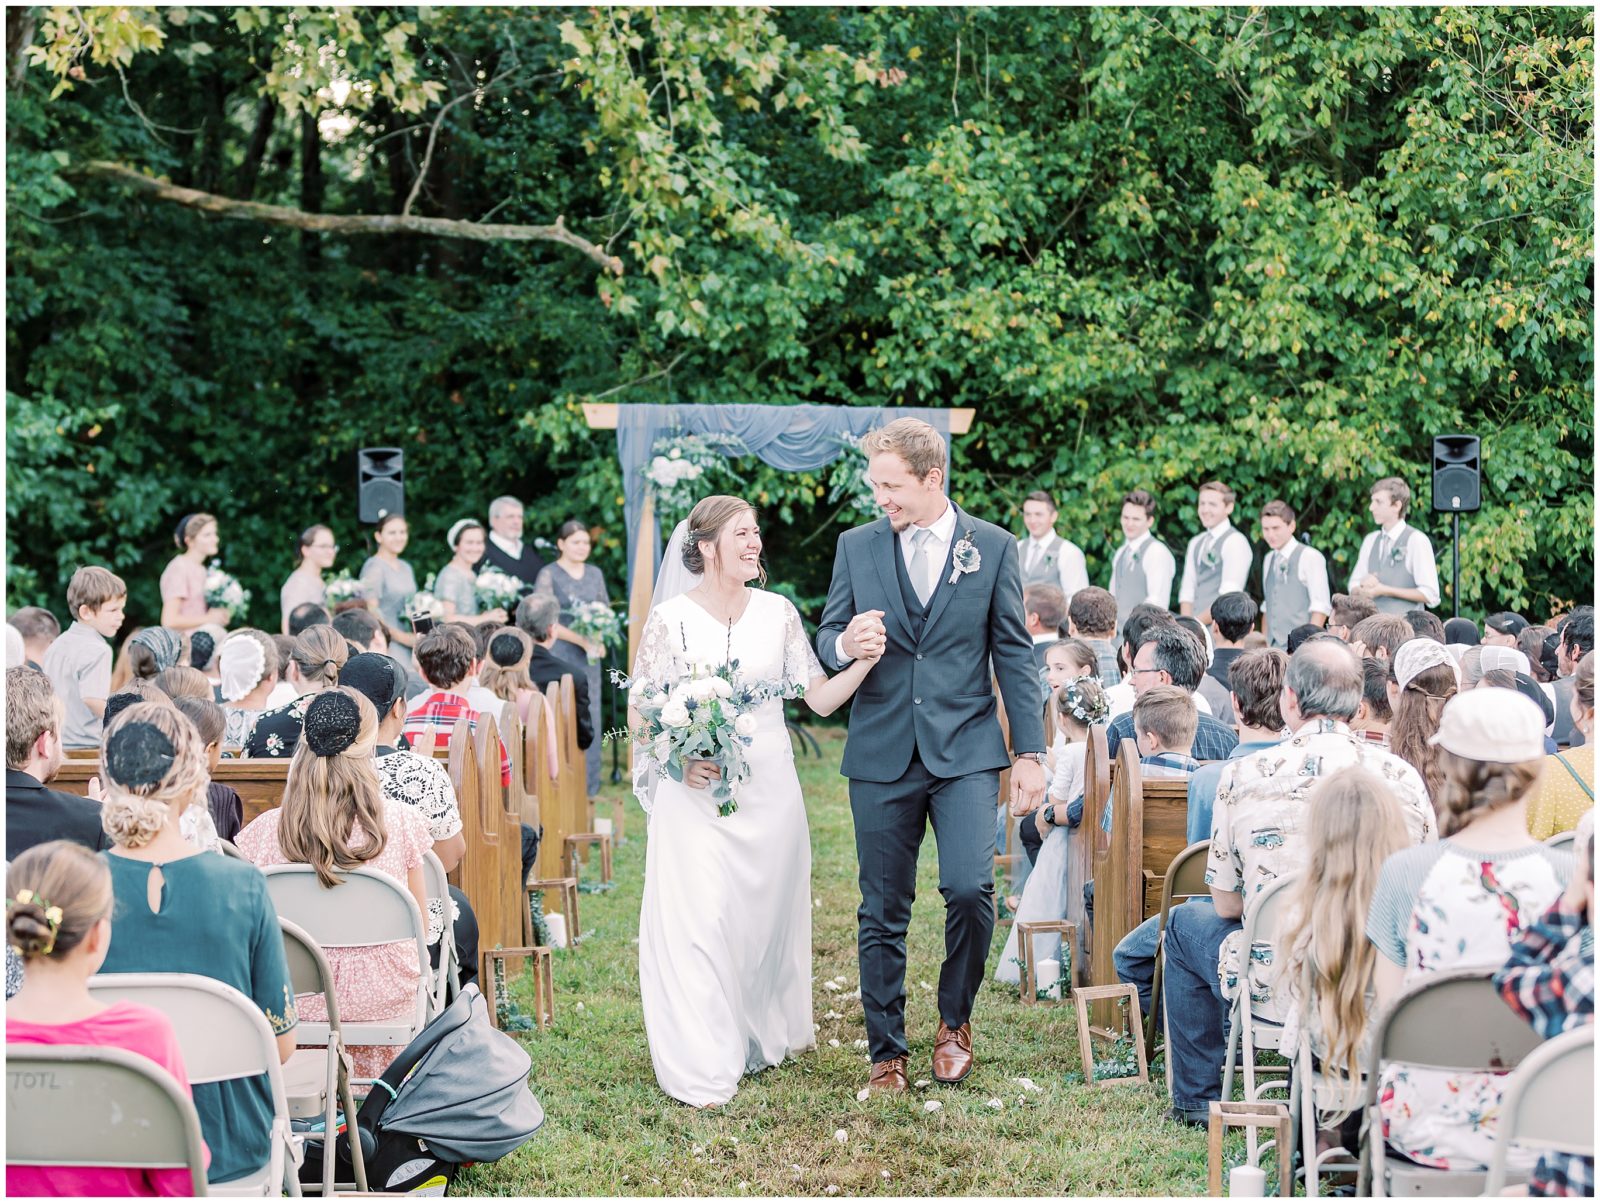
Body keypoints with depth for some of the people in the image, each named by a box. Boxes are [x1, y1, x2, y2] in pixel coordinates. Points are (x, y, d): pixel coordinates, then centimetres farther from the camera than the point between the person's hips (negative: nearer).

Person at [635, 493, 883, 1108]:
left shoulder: (778, 613, 5)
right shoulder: (670, 619, -3)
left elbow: (820, 699, 4)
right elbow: (640, 711, -1)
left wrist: (863, 663, -13)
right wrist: (680, 758, -17)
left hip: (769, 791, 3)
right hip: (696, 790, -3)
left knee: (766, 914, 10)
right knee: (697, 920, -7)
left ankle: (762, 1036, 29)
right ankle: (703, 1067, -2)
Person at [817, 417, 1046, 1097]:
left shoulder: (993, 548, 3)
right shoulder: (856, 547, 7)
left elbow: (1014, 655, 4)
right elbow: (826, 639, 10)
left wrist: (1030, 753, 0)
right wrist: (845, 644, -15)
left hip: (965, 752, -2)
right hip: (881, 755, 2)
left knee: (970, 888, -17)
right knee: (882, 913, 5)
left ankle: (954, 1020, 8)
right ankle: (886, 1053, 18)